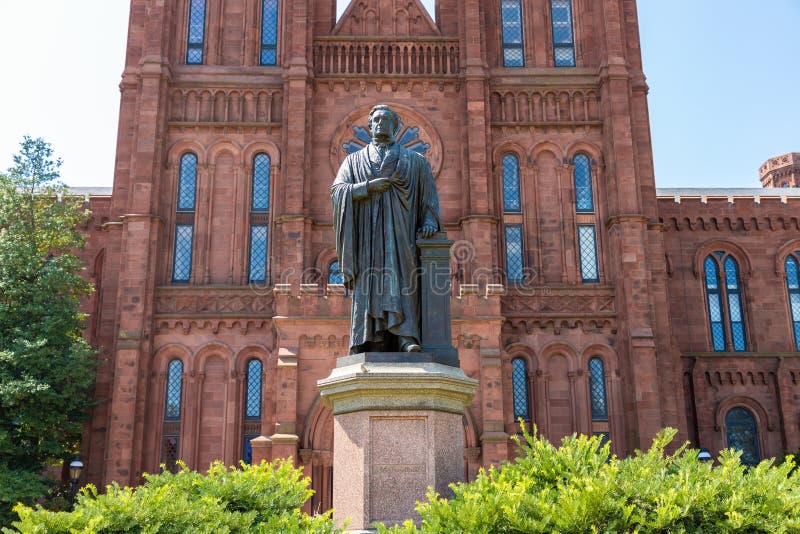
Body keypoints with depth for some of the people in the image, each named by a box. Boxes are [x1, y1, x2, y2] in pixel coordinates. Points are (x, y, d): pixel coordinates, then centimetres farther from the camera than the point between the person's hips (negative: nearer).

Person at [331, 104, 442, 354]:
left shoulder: (415, 160, 18)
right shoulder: (354, 161, 20)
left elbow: (429, 195, 11)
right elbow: (337, 190, 5)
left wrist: (429, 222, -7)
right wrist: (368, 187, -9)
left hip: (400, 232, -1)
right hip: (368, 233, 1)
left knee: (401, 278, -17)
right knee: (369, 285, -10)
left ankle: (406, 338, -28)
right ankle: (370, 343, -15)